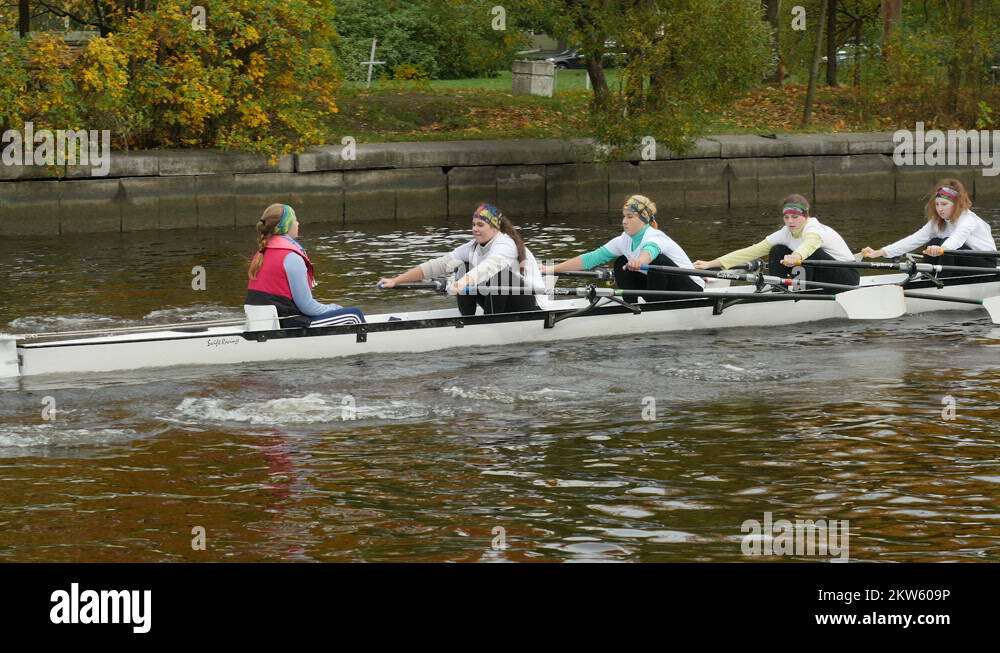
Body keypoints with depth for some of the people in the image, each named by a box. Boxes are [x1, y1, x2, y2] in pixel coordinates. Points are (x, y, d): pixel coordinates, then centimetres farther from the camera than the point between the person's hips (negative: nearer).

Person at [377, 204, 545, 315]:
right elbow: (440, 265, -5)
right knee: (464, 268, -6)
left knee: (498, 273, -31)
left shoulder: (505, 244, -22)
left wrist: (462, 283, -62)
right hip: (499, 307, 7)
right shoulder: (471, 248, 1)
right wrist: (396, 281, -13)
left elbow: (489, 267, -43)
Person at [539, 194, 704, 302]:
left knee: (657, 260, -32)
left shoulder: (655, 237, -24)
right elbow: (591, 258, -1)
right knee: (621, 265, 1)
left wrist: (640, 261, -74)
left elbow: (651, 249, -50)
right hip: (666, 294, 8)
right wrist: (551, 270, -6)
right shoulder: (625, 241, 0)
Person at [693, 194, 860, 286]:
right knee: (777, 251, -6)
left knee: (808, 255, -33)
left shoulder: (815, 229, -27)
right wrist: (711, 264, -14)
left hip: (848, 277, -7)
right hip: (823, 280, 7)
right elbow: (752, 251, -8)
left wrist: (795, 257, -76)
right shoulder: (786, 234, -5)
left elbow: (809, 244, -53)